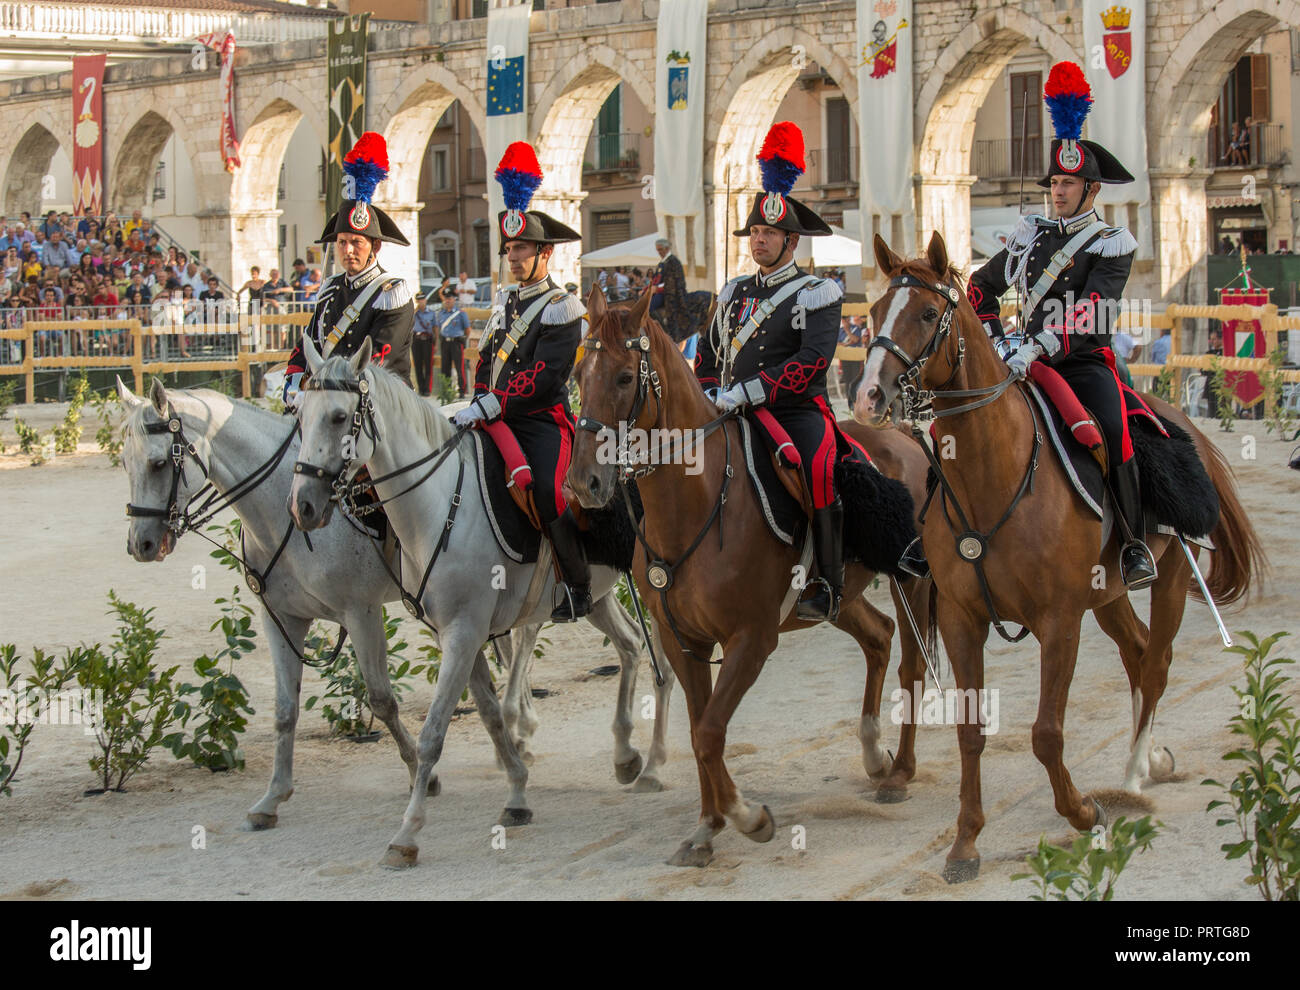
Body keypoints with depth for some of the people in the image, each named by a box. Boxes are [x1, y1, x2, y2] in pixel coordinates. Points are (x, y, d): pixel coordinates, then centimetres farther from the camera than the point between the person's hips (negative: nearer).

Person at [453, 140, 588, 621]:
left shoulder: (561, 309, -8)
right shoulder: (506, 301, 17)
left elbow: (542, 377, -18)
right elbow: (486, 360, 24)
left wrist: (489, 407, -25)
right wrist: (477, 406, 9)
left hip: (543, 420, -8)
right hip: (497, 420, 8)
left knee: (547, 494, -27)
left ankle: (580, 585, -11)